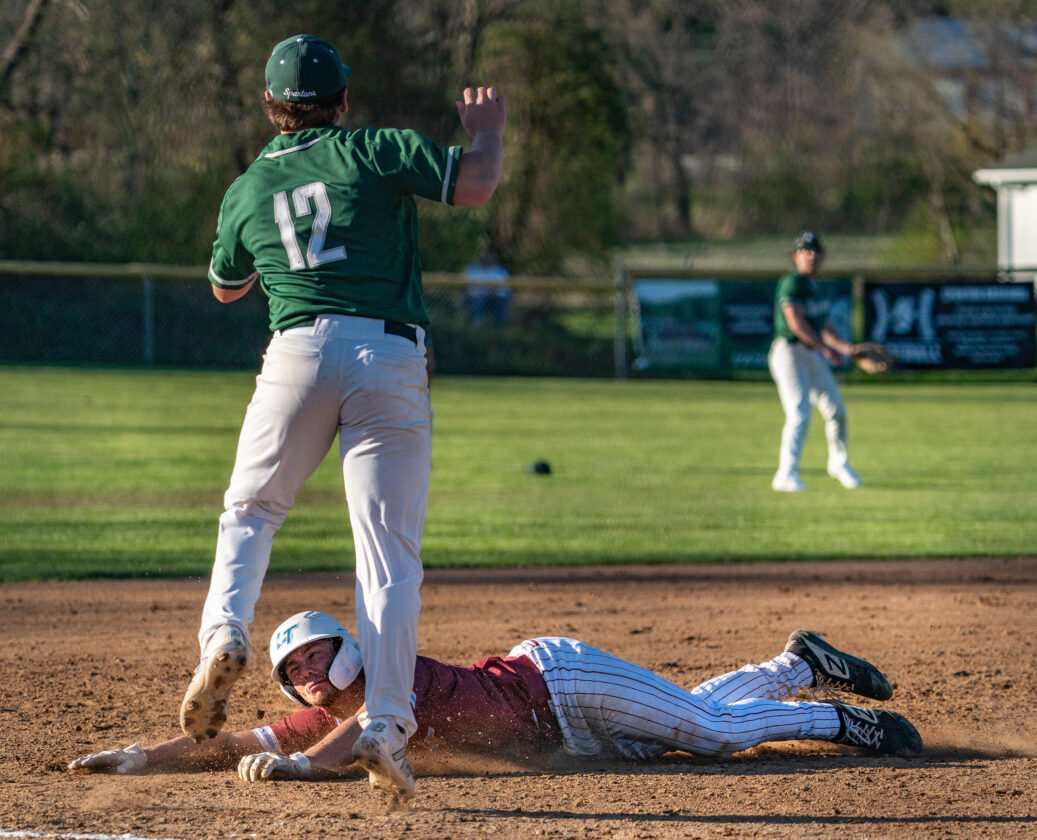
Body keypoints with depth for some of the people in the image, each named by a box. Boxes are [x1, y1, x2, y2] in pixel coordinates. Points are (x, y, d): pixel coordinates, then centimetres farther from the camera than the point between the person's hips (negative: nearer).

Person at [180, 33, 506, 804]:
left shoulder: (247, 191, 16)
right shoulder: (375, 152, 4)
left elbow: (225, 288, 31)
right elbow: (475, 184, -3)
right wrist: (487, 128, 16)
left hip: (300, 355, 2)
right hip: (391, 363, -2)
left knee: (250, 511, 22)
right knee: (390, 556, -1)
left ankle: (224, 632, -4)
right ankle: (386, 722, -10)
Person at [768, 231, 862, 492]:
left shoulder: (815, 286, 15)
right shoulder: (792, 283, -13)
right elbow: (796, 323, -22)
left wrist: (843, 346, 8)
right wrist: (827, 348, -21)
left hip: (814, 356, 9)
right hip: (789, 352, -9)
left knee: (836, 410, 13)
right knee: (799, 414, -19)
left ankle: (839, 463, 34)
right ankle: (787, 474, -20)